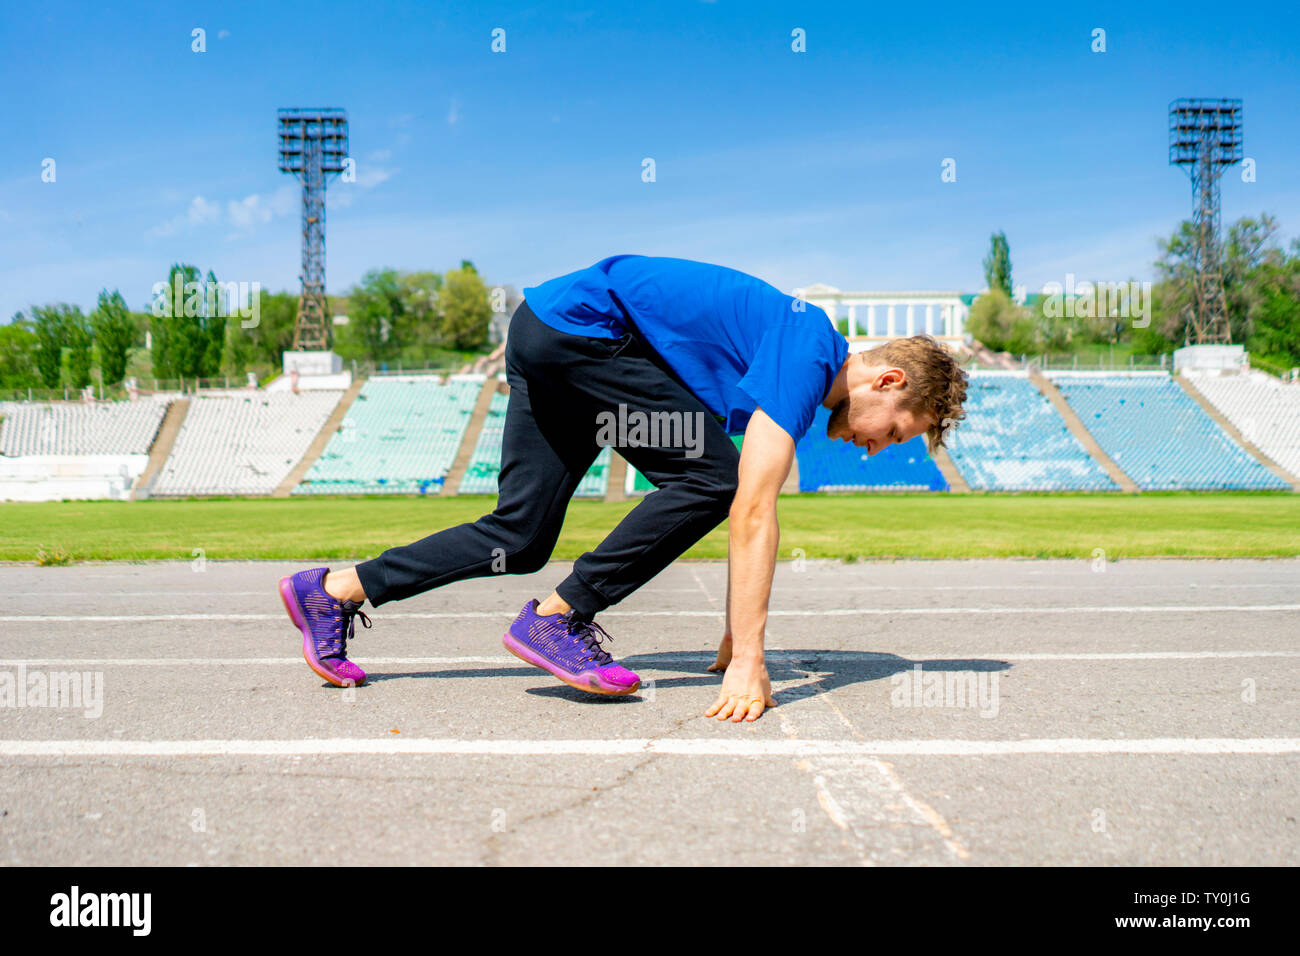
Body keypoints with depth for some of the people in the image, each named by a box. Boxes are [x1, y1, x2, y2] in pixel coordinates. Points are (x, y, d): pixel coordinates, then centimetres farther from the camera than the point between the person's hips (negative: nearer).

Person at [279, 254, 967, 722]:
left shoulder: (800, 365, 10)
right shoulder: (805, 360, -18)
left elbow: (749, 515, 14)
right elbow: (751, 513, -25)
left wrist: (735, 641, 14)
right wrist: (747, 664, -23)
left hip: (546, 337, 9)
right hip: (584, 320, -9)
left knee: (519, 541, 8)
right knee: (709, 478, -13)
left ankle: (334, 591, 14)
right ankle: (557, 619, -8)